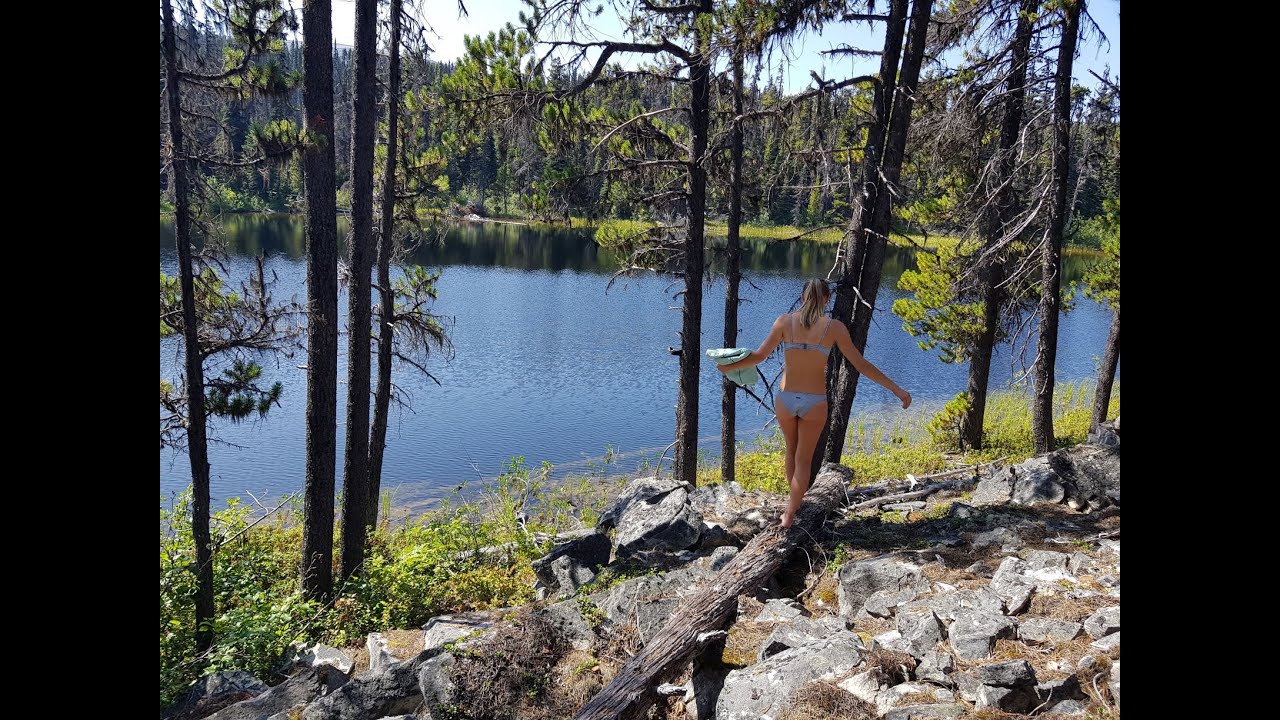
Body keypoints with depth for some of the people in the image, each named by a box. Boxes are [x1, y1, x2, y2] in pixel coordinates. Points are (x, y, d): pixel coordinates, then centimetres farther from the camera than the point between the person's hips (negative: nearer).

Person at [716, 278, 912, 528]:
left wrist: (728, 367, 14)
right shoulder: (834, 327, -7)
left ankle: (794, 499, 44)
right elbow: (862, 365, -6)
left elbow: (759, 356, -3)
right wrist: (897, 390, 2)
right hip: (814, 403, -2)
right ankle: (789, 514, 17)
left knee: (792, 449, 28)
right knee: (804, 460, 15)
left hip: (786, 399, 2)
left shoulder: (785, 321, -5)